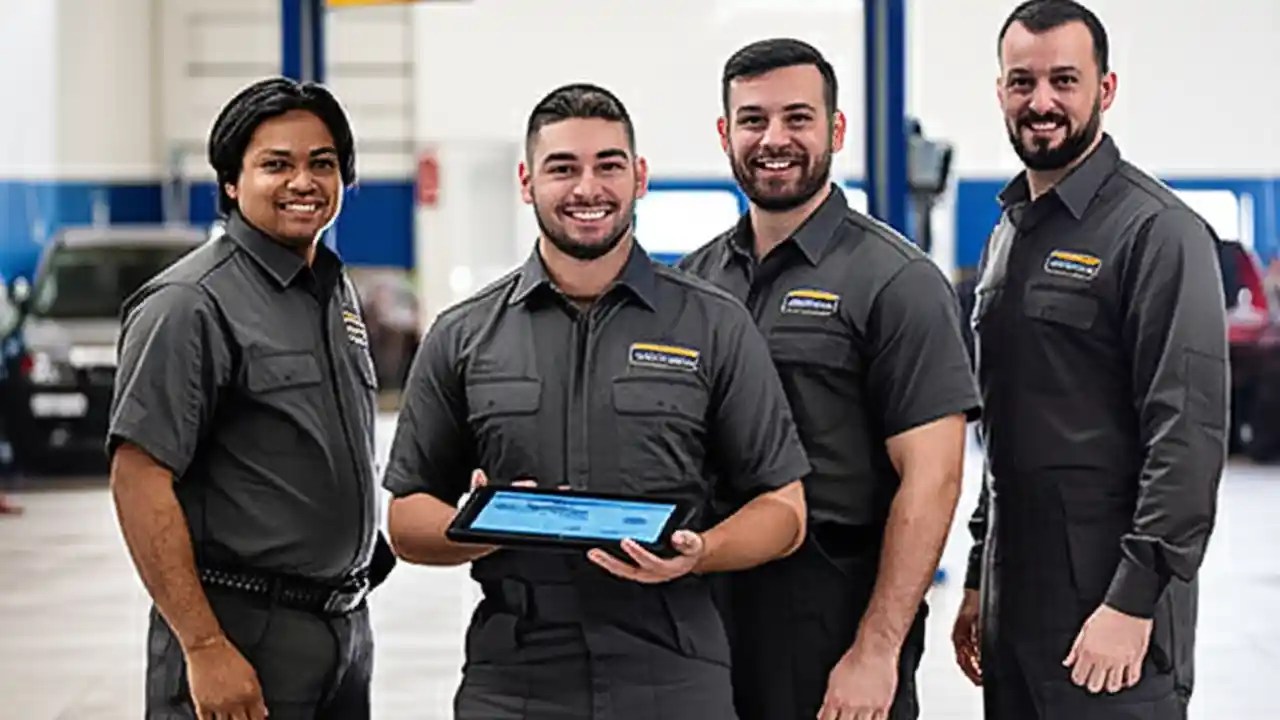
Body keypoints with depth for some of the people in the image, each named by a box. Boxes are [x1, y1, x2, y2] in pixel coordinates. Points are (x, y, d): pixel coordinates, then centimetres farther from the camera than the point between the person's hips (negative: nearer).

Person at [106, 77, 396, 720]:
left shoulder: (336, 291, 13)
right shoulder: (192, 304, -13)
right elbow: (138, 480, -19)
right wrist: (204, 649, -22)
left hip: (344, 627, 8)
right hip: (242, 634, -8)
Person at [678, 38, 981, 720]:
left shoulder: (896, 281, -6)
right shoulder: (695, 279, 10)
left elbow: (930, 479, -12)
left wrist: (876, 651, -17)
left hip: (835, 630, -5)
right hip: (706, 620, 5)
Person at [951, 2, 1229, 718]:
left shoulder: (1157, 232, -10)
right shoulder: (1008, 234, 15)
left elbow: (1189, 433, -17)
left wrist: (1135, 602, -21)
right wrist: (979, 581, 17)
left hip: (1110, 609, -7)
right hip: (1013, 604, 7)